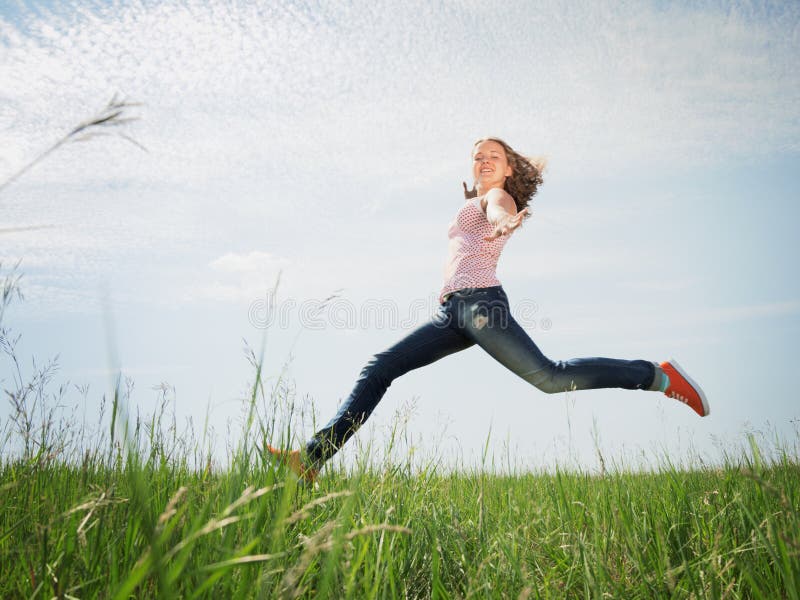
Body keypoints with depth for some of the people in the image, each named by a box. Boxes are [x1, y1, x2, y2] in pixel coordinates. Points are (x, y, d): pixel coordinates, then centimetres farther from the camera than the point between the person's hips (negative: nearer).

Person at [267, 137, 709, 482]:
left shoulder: (498, 197, 5)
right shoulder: (475, 207, 31)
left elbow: (502, 207, -21)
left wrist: (506, 220, -42)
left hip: (479, 302, -9)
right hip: (452, 311, 9)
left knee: (549, 376, -20)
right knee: (378, 370, -2)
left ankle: (658, 376, -7)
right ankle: (312, 457, -6)